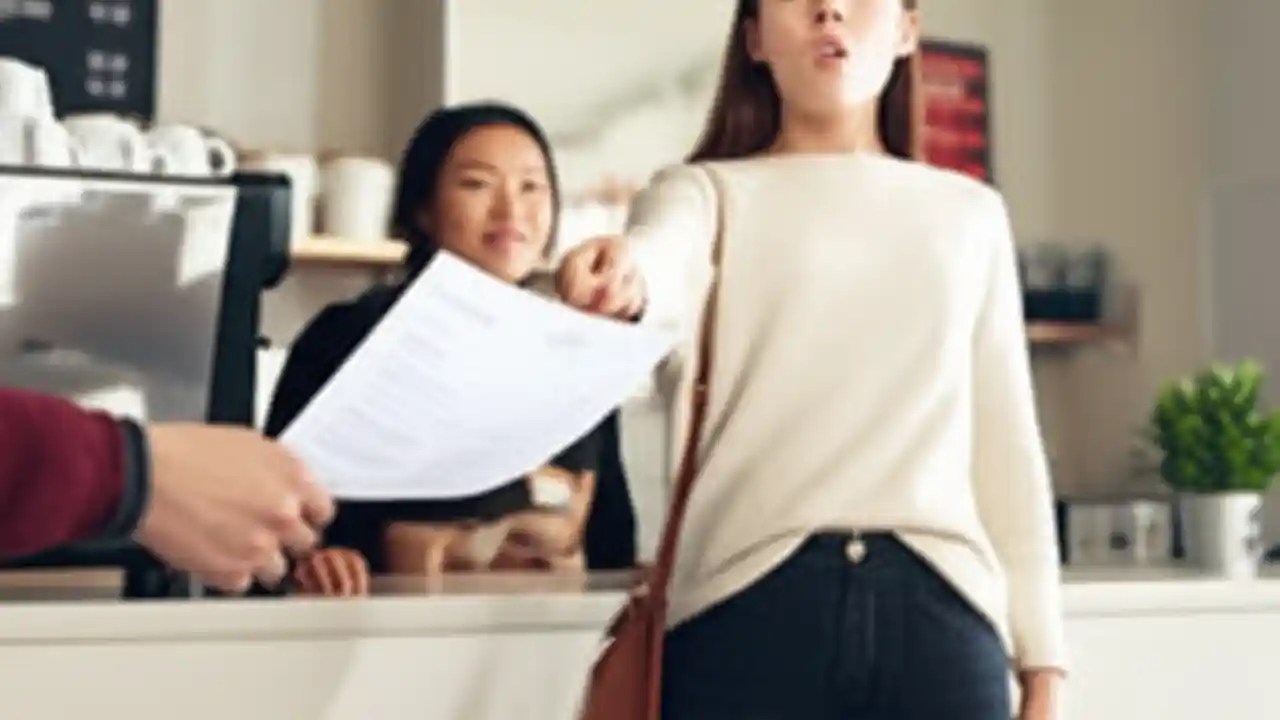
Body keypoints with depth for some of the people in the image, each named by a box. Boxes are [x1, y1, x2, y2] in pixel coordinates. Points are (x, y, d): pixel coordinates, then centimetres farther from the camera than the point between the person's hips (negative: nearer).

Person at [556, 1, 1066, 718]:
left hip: (939, 611, 3)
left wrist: (1041, 658, 12)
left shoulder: (969, 214, 19)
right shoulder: (710, 193, 10)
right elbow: (657, 268, -15)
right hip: (748, 606, -2)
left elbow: (1006, 442, 17)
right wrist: (621, 283, -40)